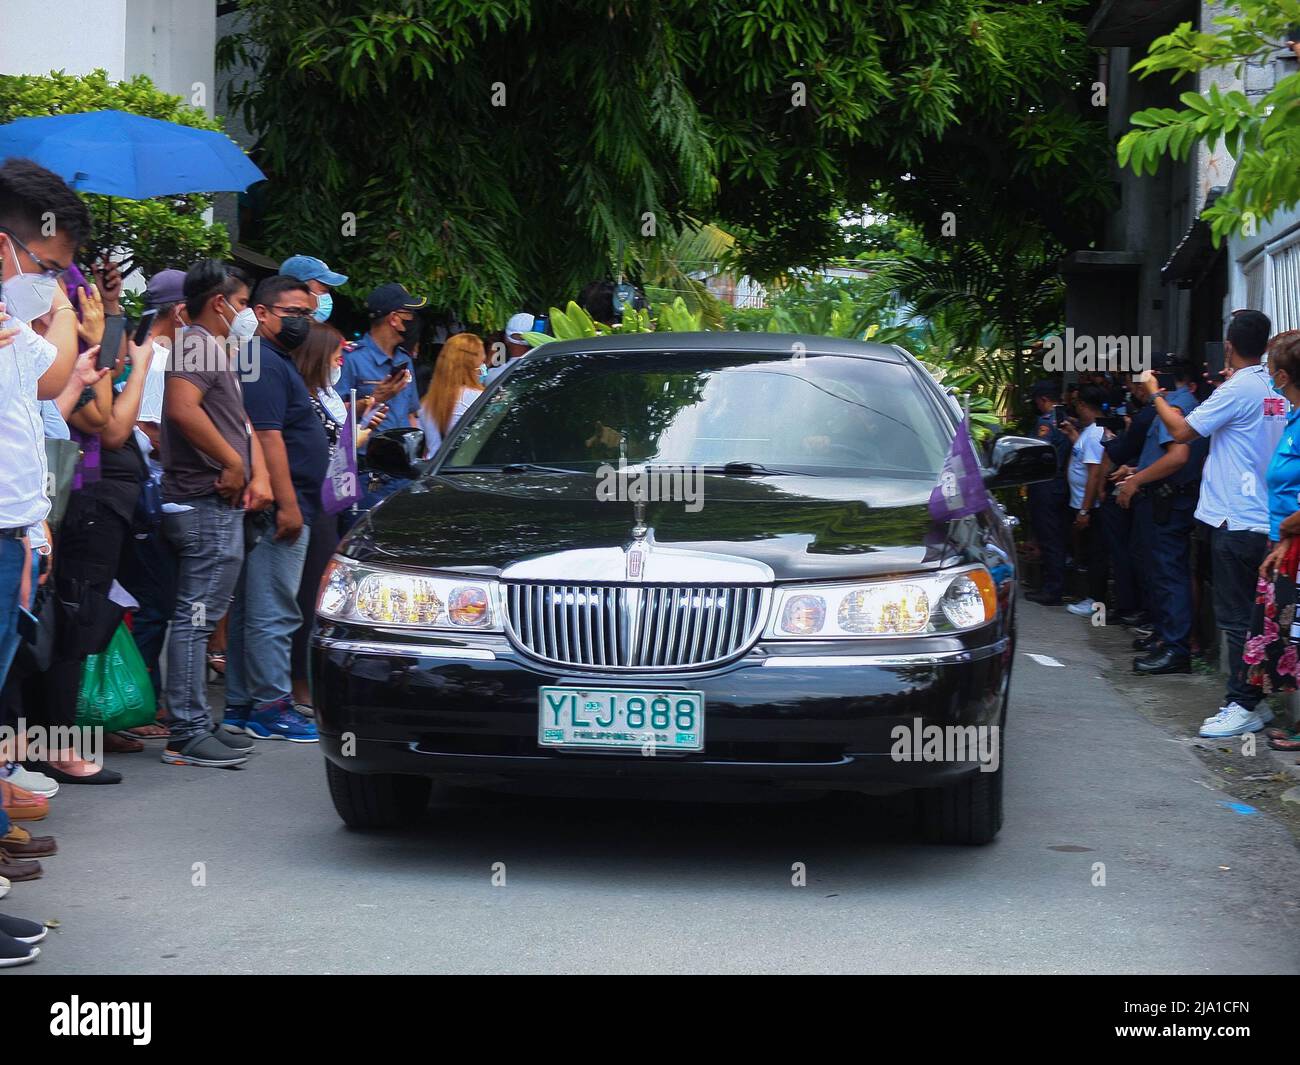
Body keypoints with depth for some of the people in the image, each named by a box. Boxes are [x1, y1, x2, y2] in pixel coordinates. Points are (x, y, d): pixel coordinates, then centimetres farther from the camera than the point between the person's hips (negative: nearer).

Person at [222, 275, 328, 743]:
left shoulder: (277, 361, 21)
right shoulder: (263, 363, -13)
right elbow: (267, 436, -21)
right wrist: (287, 504, -24)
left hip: (278, 510, 11)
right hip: (279, 509, -11)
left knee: (250, 610, 12)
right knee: (273, 612, -7)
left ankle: (241, 705, 17)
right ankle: (271, 708, -4)